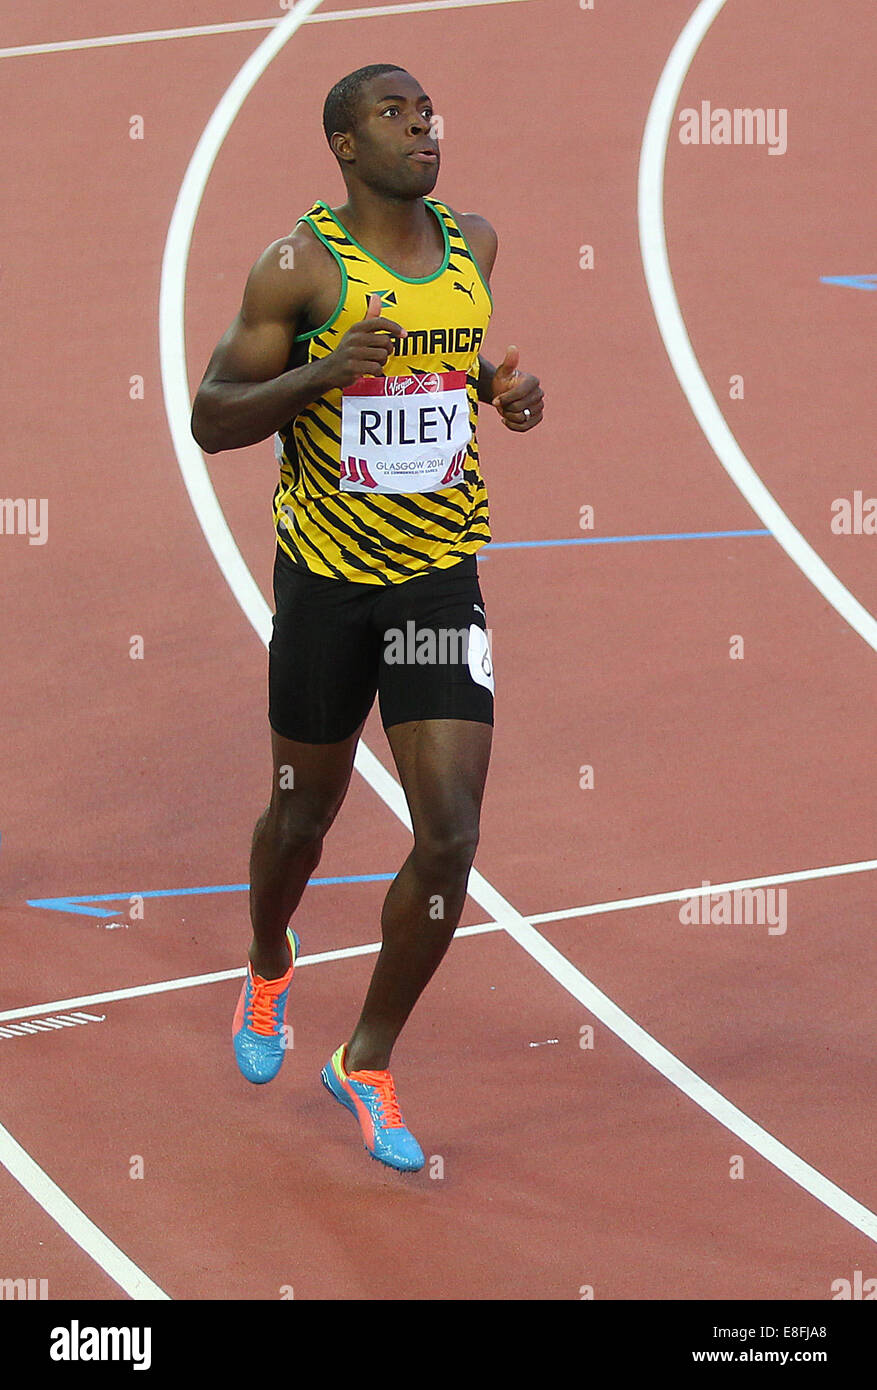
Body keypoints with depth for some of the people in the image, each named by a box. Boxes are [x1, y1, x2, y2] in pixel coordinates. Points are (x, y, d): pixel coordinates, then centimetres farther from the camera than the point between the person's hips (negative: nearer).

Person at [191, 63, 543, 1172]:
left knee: (451, 834, -9)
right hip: (326, 581, -3)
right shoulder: (299, 267, -12)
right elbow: (212, 419, -11)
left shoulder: (472, 246, 3)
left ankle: (368, 1062, 9)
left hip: (443, 579, 3)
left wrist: (501, 386, 4)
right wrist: (323, 372, -27)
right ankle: (268, 969, 49)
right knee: (304, 813, 16)